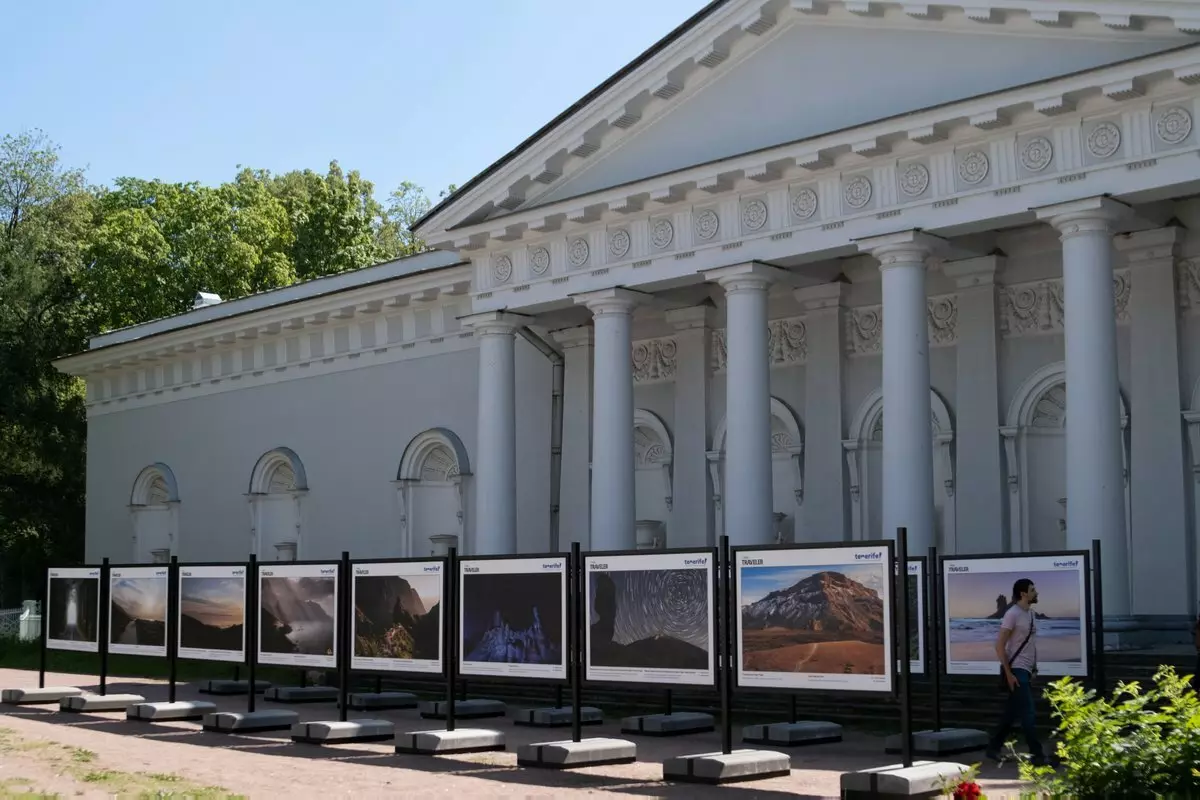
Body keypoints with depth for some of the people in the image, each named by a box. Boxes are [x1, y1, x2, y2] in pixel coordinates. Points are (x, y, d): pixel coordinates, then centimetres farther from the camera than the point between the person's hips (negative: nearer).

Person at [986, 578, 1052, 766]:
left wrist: (1034, 668, 13)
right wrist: (1008, 674, -19)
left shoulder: (1031, 613, 11)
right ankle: (1037, 755, -2)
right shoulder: (1013, 614, -14)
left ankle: (994, 748, 23)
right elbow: (1000, 645, -16)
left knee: (1013, 713, 13)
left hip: (1026, 670, 9)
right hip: (1016, 671, -8)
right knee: (1028, 714, -7)